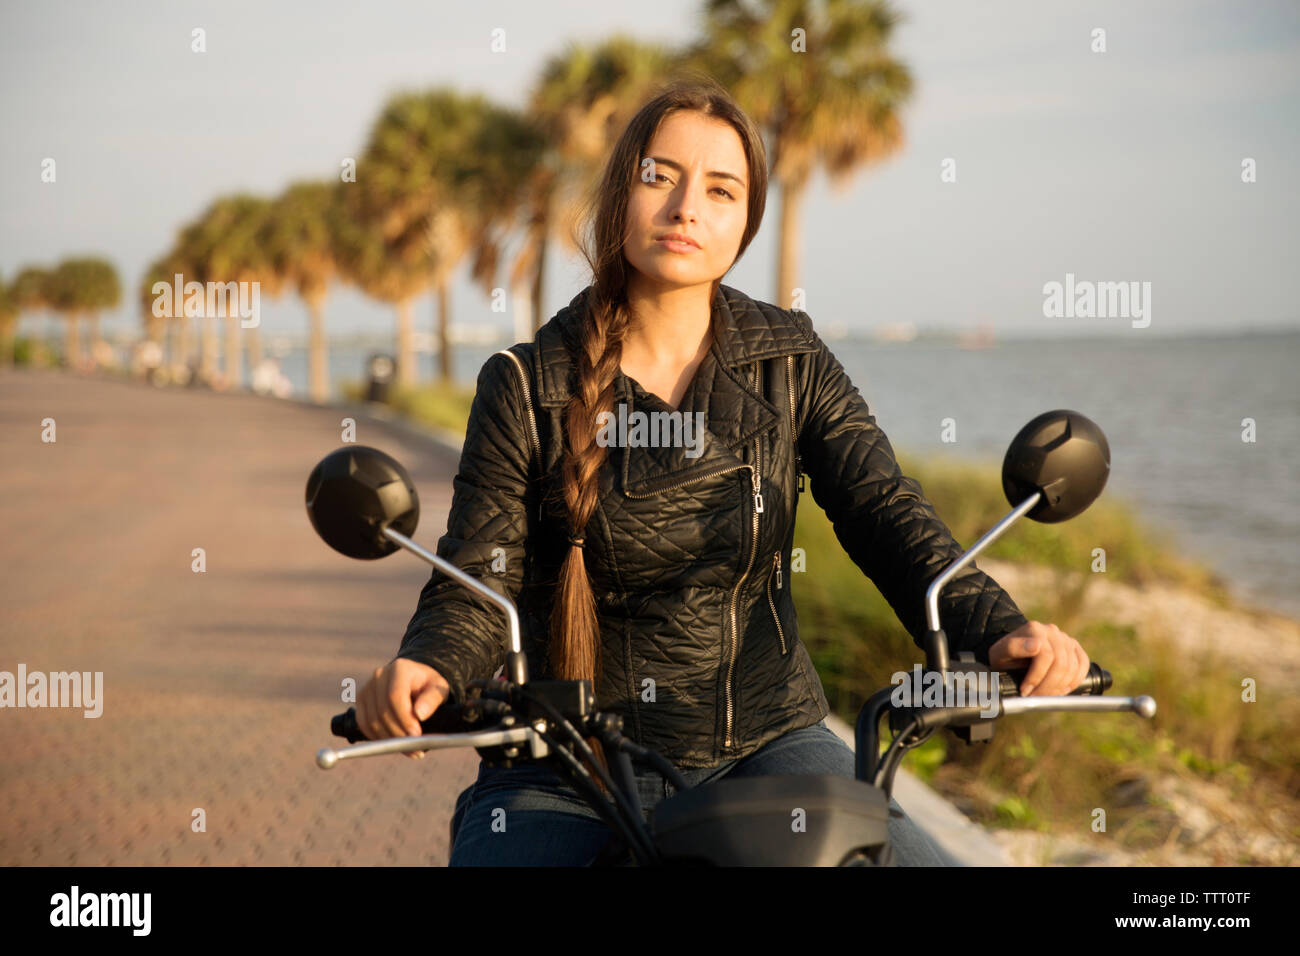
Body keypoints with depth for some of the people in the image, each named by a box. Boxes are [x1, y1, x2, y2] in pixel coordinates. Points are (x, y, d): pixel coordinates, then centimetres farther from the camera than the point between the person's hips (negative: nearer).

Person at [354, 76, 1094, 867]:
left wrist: (995, 629, -27)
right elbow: (476, 584, -7)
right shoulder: (527, 388, -1)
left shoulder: (789, 365, 4)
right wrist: (427, 668, -30)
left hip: (761, 743, 2)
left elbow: (886, 512, -8)